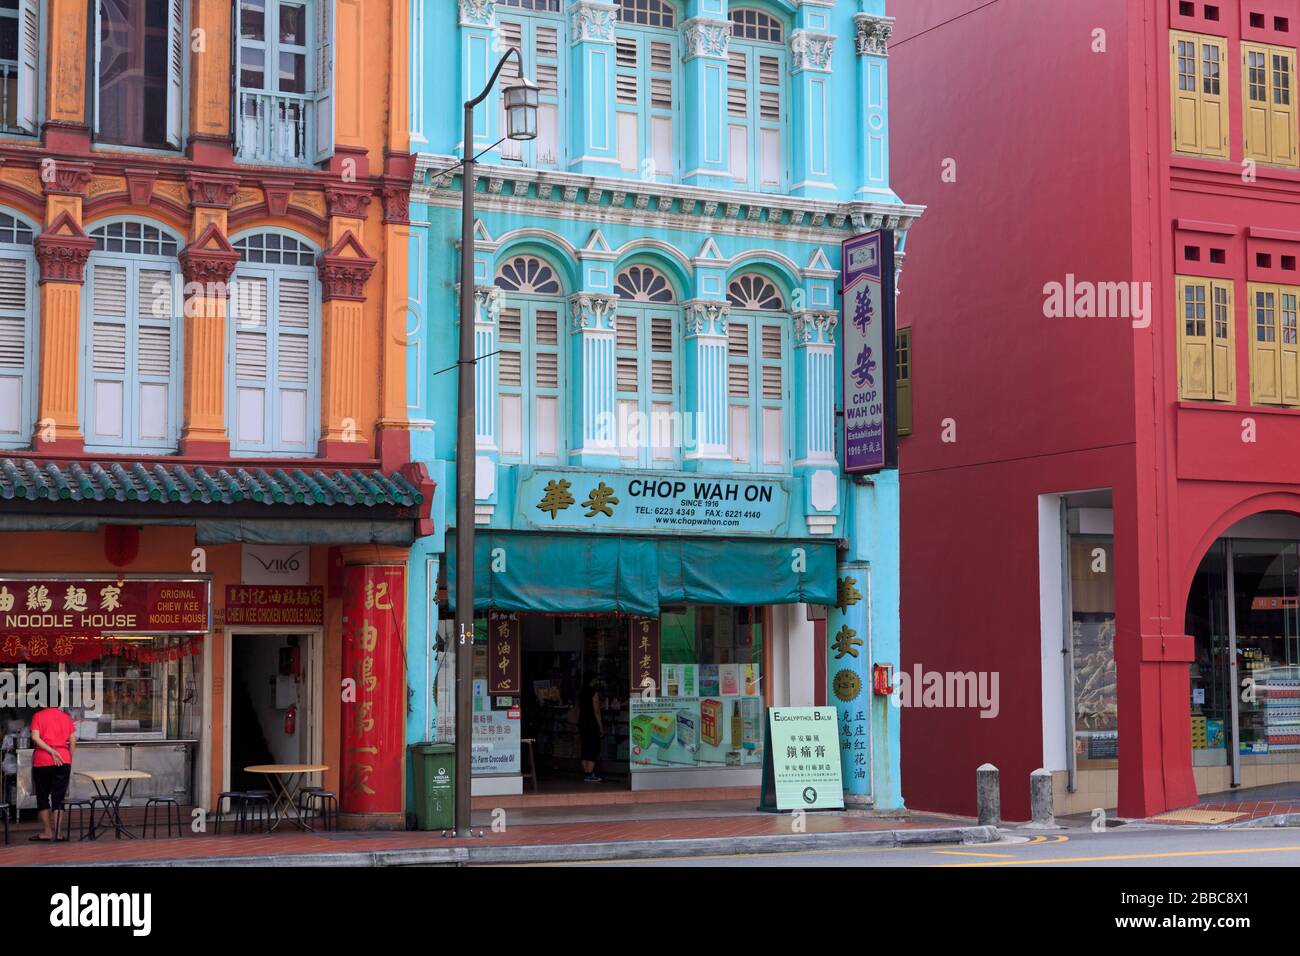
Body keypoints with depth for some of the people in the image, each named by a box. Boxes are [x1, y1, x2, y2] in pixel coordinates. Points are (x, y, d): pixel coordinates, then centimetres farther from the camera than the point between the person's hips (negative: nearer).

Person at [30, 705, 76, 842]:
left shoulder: (38, 716, 1)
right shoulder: (66, 718, 7)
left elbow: (35, 738, -13)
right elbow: (72, 742, 6)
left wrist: (52, 751, -14)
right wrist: (69, 760, 14)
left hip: (42, 761, -2)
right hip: (64, 761, 2)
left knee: (42, 797, 11)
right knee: (58, 798, 3)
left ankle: (46, 832, 11)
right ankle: (56, 834, -3)